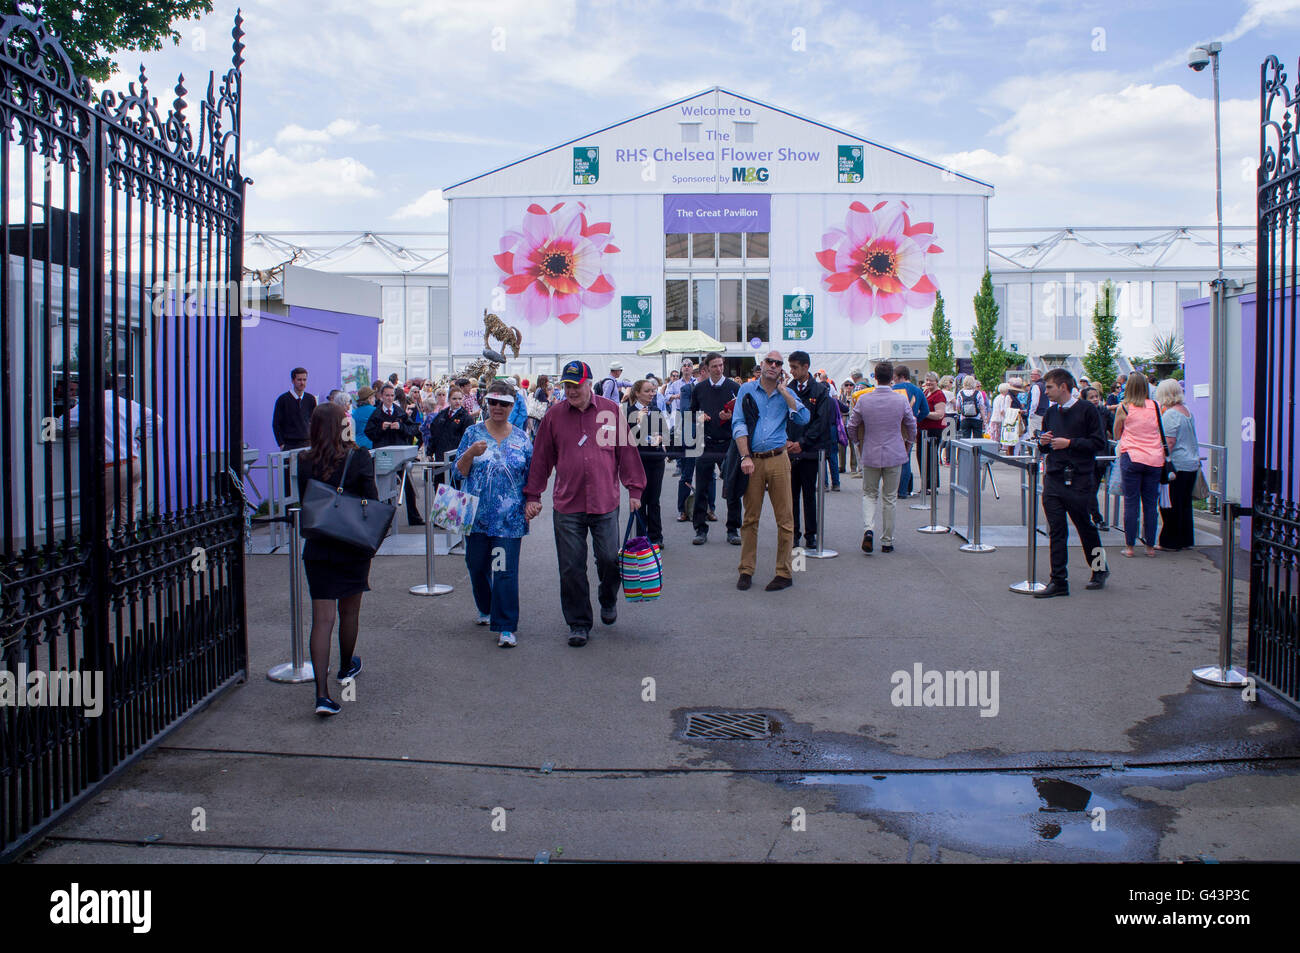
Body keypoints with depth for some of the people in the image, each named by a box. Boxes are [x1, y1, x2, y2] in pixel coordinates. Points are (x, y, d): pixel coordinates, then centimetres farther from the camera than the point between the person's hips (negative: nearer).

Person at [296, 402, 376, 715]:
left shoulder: (304, 462, -4)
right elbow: (371, 503, -8)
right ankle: (346, 667, 40)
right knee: (349, 612, 19)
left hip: (317, 548, 1)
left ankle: (322, 693, -7)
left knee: (322, 618, 0)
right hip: (353, 548, -1)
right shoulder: (359, 458, -11)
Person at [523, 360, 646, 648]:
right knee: (571, 568, 2)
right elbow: (540, 458, 8)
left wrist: (634, 489, 4)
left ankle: (608, 602, 36)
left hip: (605, 504, 0)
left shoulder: (611, 411, 3)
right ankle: (578, 624, 16)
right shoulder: (554, 416, 4)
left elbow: (626, 452, 6)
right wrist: (532, 496, 6)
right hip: (567, 506, 0)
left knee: (610, 559, 5)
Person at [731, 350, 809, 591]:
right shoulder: (747, 389, 7)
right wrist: (745, 457, -11)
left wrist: (783, 391, -4)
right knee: (750, 517, 5)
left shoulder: (787, 394, 11)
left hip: (778, 460, 1)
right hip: (752, 460, 0)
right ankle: (746, 570, 14)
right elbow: (738, 424, 0)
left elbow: (804, 418, -6)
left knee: (784, 517, 0)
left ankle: (784, 573, 7)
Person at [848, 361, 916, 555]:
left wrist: (858, 442, 21)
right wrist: (909, 443, 25)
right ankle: (887, 541, 15)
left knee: (869, 494, 13)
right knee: (890, 498, 9)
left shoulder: (863, 399, -8)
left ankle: (868, 529, -12)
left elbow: (852, 425, 1)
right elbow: (912, 425, 6)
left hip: (870, 454, 0)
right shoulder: (901, 399, -7)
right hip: (895, 454, 0)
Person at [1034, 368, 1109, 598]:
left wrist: (1069, 443, -14)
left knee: (1086, 527, 9)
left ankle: (1099, 570, 31)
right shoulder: (1051, 413, 12)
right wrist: (1043, 442, -1)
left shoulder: (1087, 410, -5)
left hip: (1080, 480, -5)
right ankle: (1059, 581, 5)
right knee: (1056, 531, 2)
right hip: (1054, 479, 5)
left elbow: (1099, 443, -9)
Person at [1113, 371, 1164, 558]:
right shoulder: (1155, 406, 3)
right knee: (1150, 503, 8)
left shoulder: (1123, 407, -2)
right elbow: (1161, 431, 15)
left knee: (1131, 502, 3)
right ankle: (1150, 546, 13)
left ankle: (1129, 546, 4)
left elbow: (1116, 435, 10)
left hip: (1131, 457, -2)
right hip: (1155, 458, 2)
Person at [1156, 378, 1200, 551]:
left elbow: (1169, 441, -19)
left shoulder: (1170, 414, -14)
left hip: (1176, 464, -8)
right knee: (1185, 503, 15)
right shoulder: (1188, 411, 12)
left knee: (1171, 505, -1)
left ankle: (1170, 542, 4)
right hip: (1192, 464, 9)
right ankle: (1186, 540, 20)